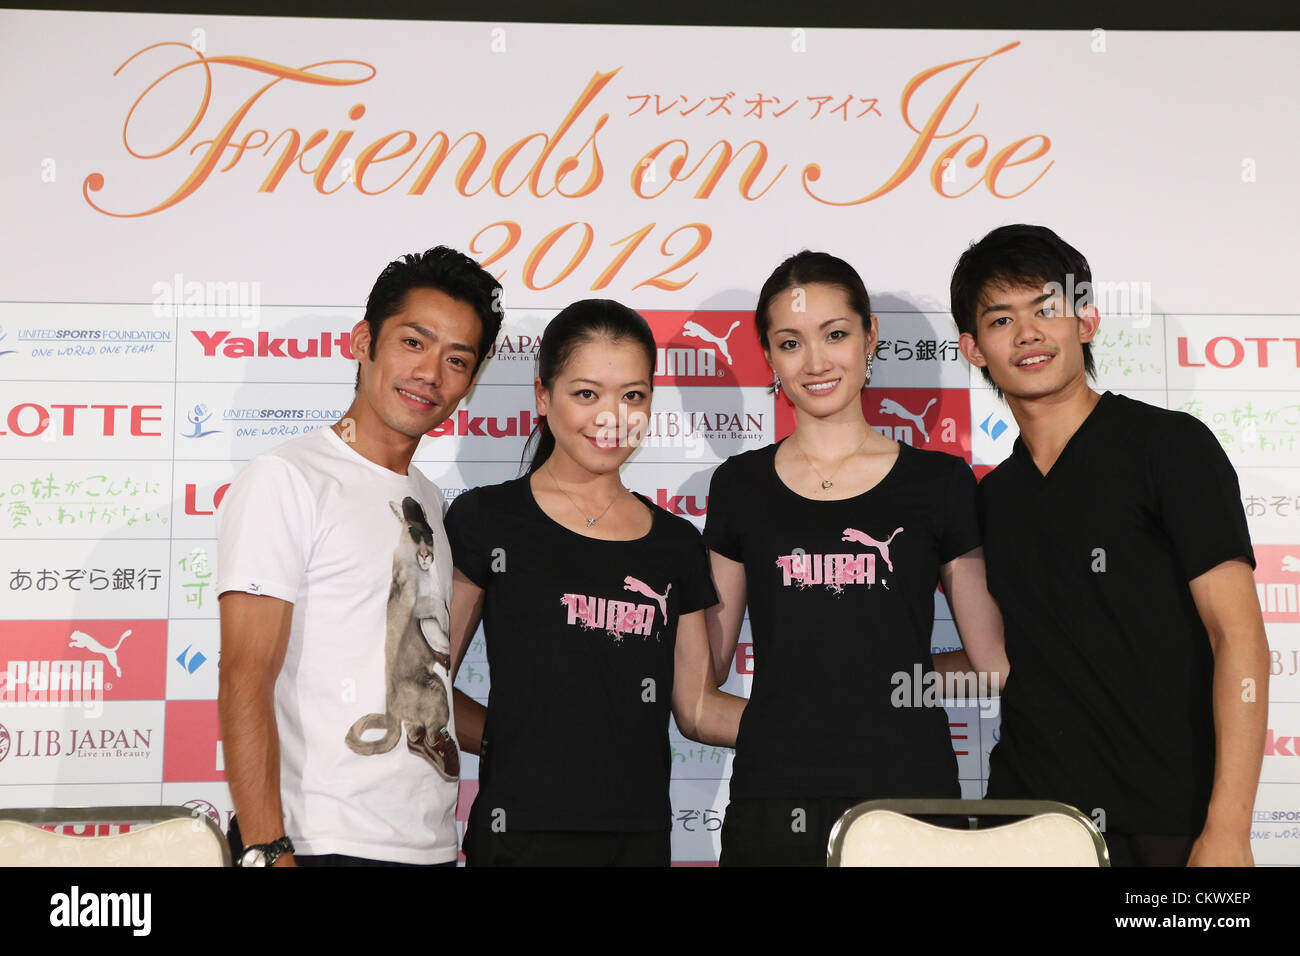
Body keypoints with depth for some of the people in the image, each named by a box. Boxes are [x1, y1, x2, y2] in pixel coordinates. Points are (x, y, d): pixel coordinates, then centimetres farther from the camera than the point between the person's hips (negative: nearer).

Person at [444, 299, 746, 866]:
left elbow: (696, 709, 11)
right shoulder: (487, 520, -3)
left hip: (641, 834, 4)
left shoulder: (676, 544, 9)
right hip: (523, 833, -4)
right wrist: (510, 739, -12)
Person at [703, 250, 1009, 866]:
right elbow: (705, 668, 10)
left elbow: (994, 664, 9)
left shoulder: (939, 482, 4)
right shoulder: (740, 486, 7)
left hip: (911, 792, 0)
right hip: (775, 803, 1)